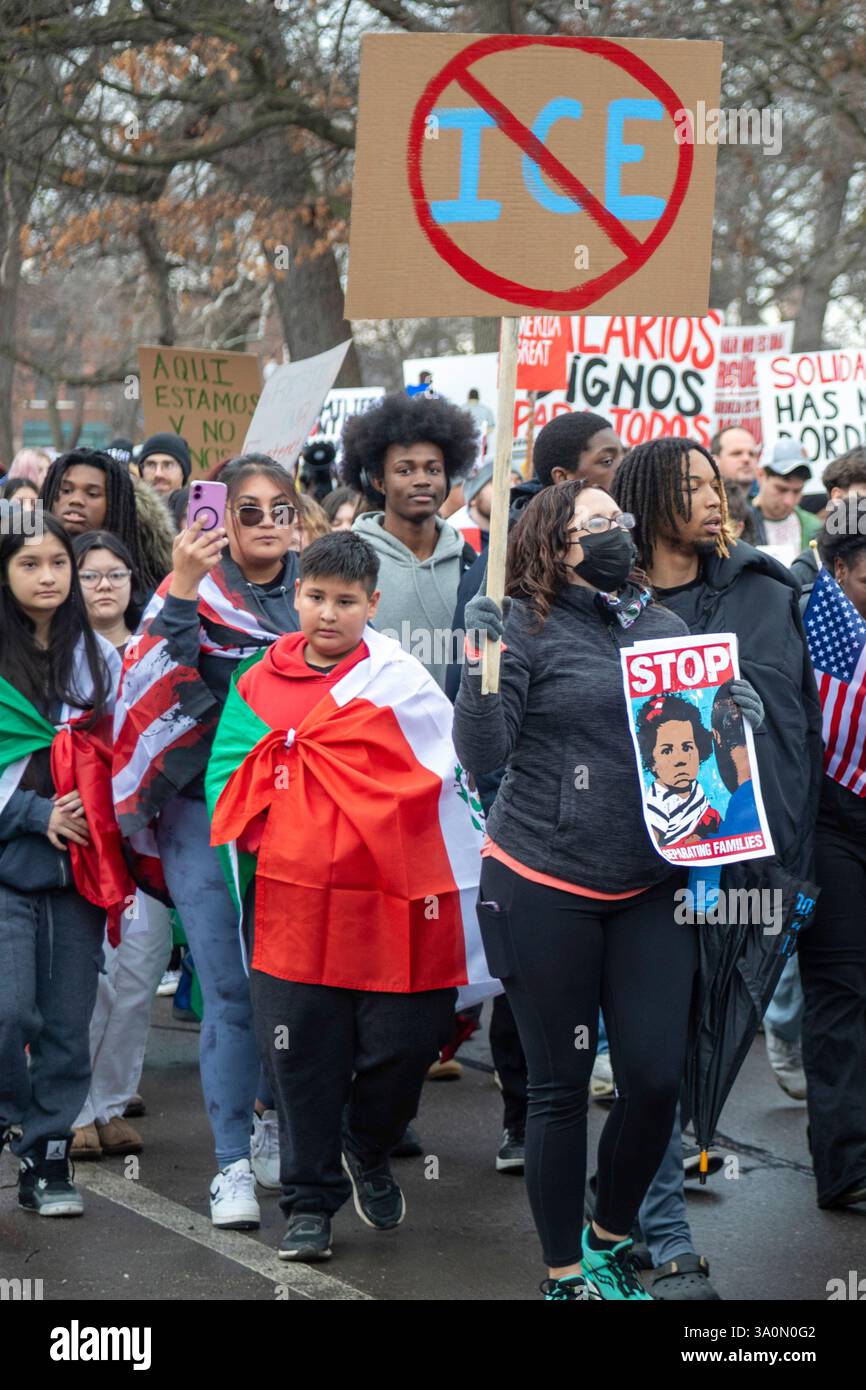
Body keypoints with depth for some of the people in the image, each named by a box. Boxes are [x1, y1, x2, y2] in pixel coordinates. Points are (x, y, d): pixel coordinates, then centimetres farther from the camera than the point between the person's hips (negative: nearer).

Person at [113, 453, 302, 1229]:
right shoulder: (195, 594, -2)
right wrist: (181, 592, -28)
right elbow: (157, 680, -18)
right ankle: (233, 1163, 1)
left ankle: (276, 1123, 28)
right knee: (231, 991, -6)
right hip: (208, 814, -3)